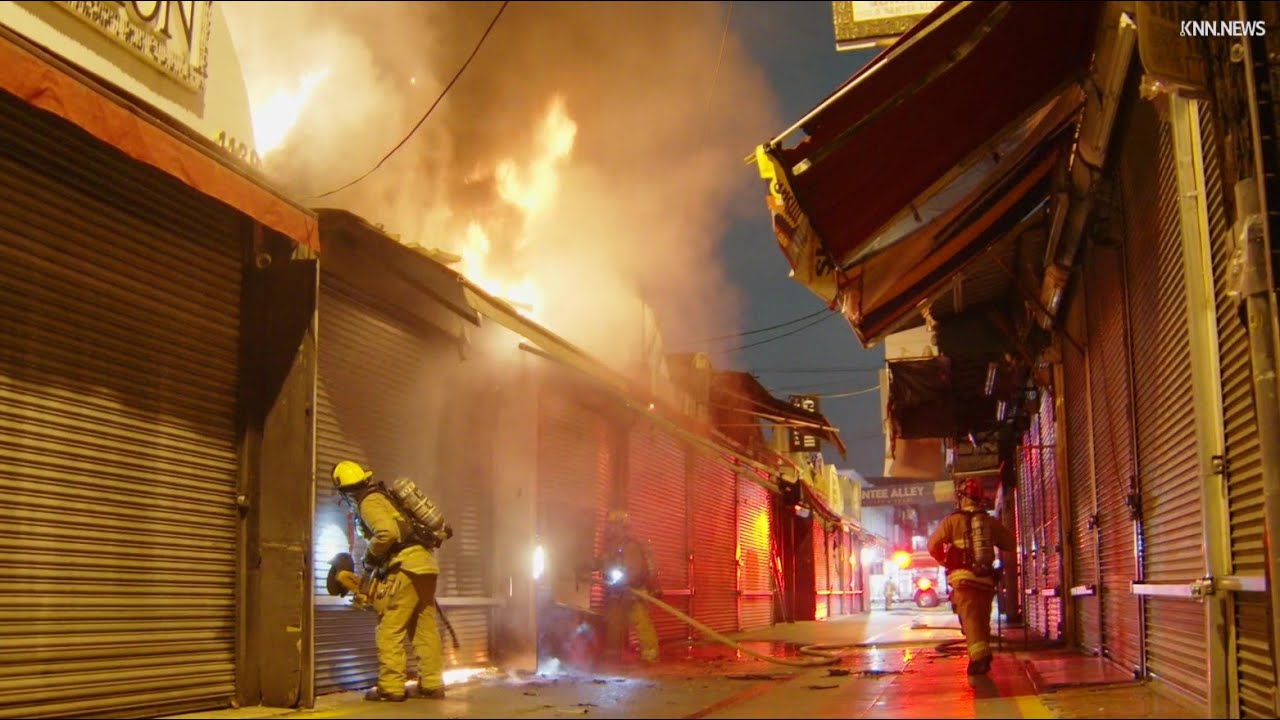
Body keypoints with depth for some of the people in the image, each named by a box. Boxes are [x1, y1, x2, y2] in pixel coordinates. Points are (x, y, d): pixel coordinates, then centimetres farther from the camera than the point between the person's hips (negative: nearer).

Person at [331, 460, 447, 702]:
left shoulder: (369, 502, -6)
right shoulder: (384, 496, 22)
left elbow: (387, 532, -22)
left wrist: (370, 555, -6)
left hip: (407, 566, -9)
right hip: (426, 563, 9)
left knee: (390, 629, -4)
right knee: (425, 628, 10)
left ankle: (391, 687, -5)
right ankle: (432, 685, 13)